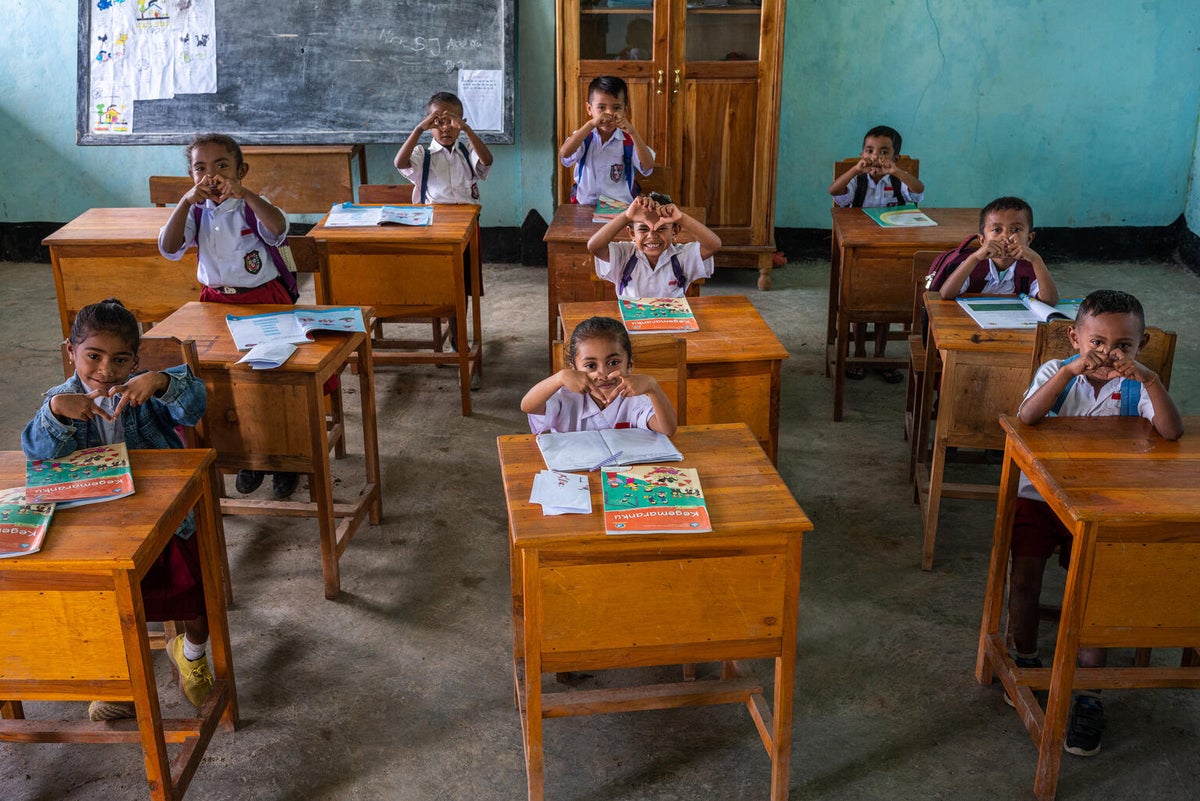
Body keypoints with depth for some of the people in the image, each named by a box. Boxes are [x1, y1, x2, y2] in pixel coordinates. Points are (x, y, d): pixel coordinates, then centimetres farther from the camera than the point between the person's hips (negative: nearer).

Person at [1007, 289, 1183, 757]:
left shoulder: (1135, 386, -5)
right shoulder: (1058, 372, -8)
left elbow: (1172, 433, -22)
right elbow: (1026, 417, -27)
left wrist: (1149, 379, -35)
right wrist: (1071, 370, -36)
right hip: (1040, 493, 0)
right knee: (1025, 575, -10)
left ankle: (1088, 695, 1)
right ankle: (1025, 658, 17)